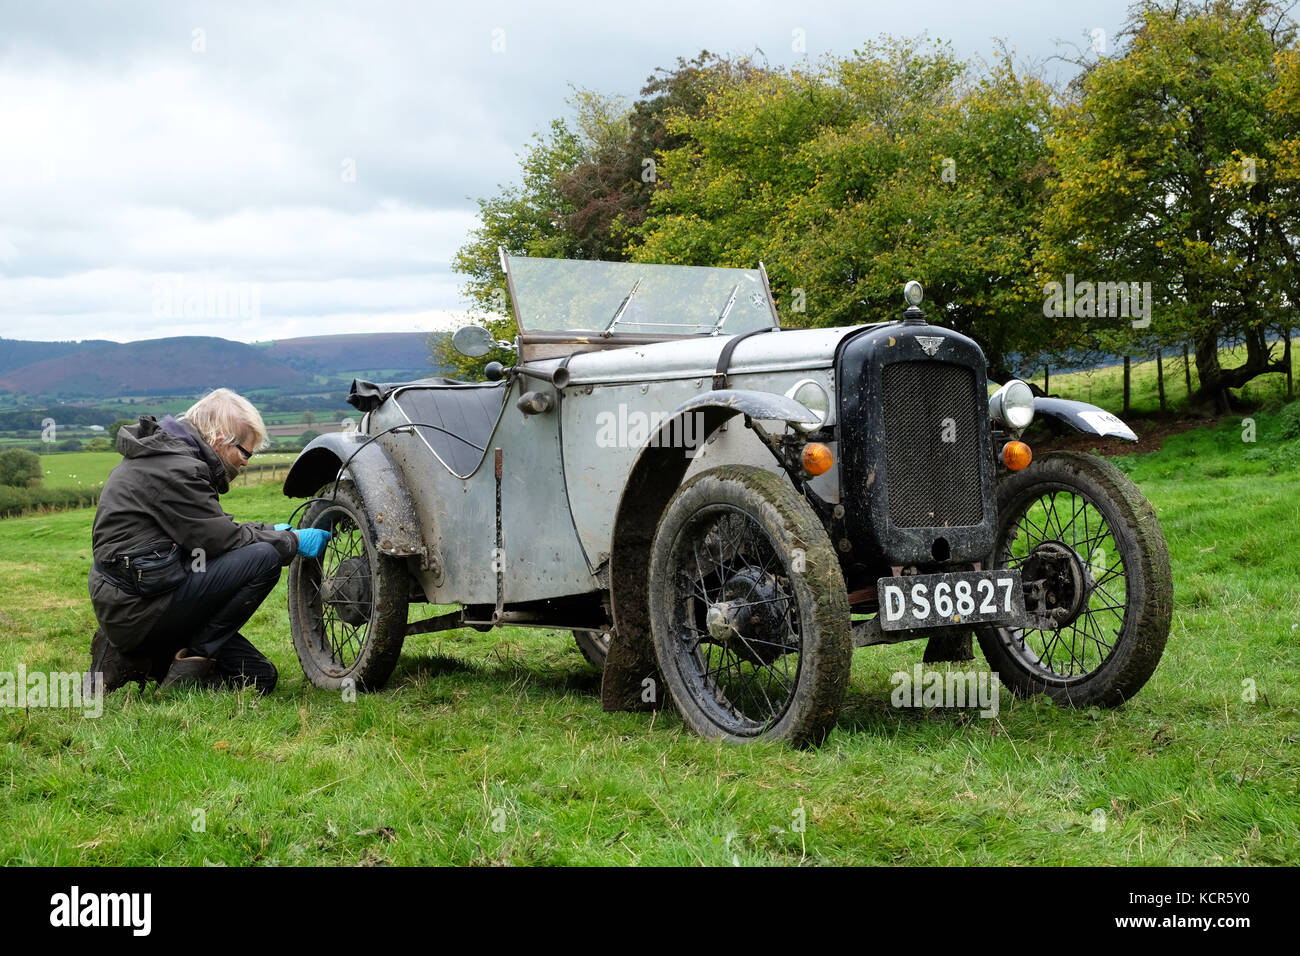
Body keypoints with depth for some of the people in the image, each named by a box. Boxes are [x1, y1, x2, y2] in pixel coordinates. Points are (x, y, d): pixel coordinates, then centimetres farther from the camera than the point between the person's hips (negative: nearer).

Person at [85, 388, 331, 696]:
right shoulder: (175, 468, -16)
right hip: (140, 606, -10)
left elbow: (214, 529, 23)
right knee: (263, 558, -20)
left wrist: (272, 531, 18)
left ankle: (130, 658, 10)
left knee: (260, 677, 8)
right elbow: (222, 540, -15)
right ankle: (192, 660, -10)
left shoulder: (162, 454, 16)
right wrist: (293, 541, -5)